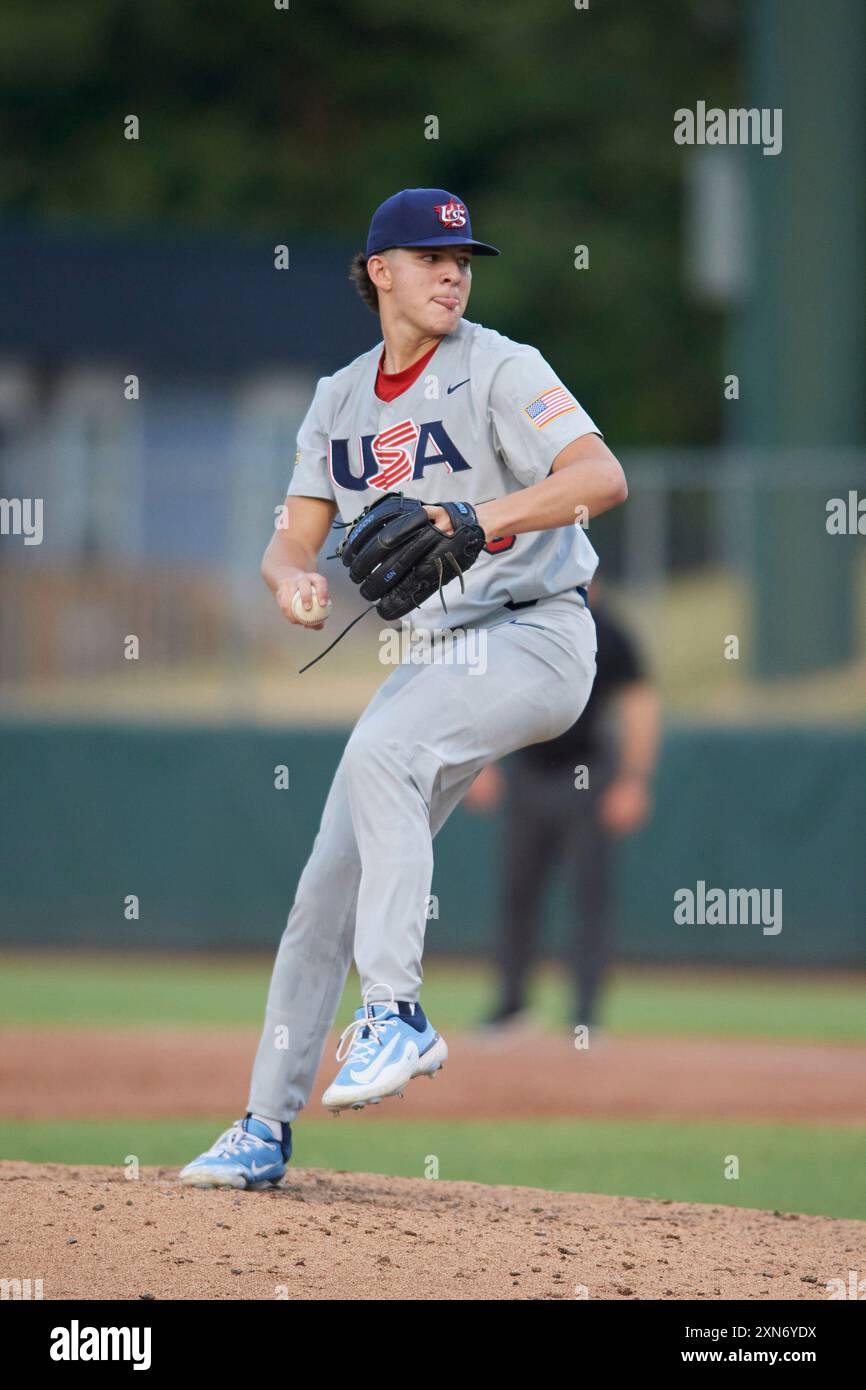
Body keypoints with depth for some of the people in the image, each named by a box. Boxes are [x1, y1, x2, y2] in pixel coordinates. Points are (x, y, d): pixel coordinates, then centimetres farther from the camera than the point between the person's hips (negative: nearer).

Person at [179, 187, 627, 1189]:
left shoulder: (500, 371, -11)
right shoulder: (341, 400, 9)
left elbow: (603, 477, -25)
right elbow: (292, 540, 8)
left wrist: (483, 519, -39)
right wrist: (291, 578, -17)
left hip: (538, 638, -7)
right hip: (439, 653, 7)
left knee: (382, 751, -33)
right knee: (330, 880, 3)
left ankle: (395, 1012, -32)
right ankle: (265, 1129, 9)